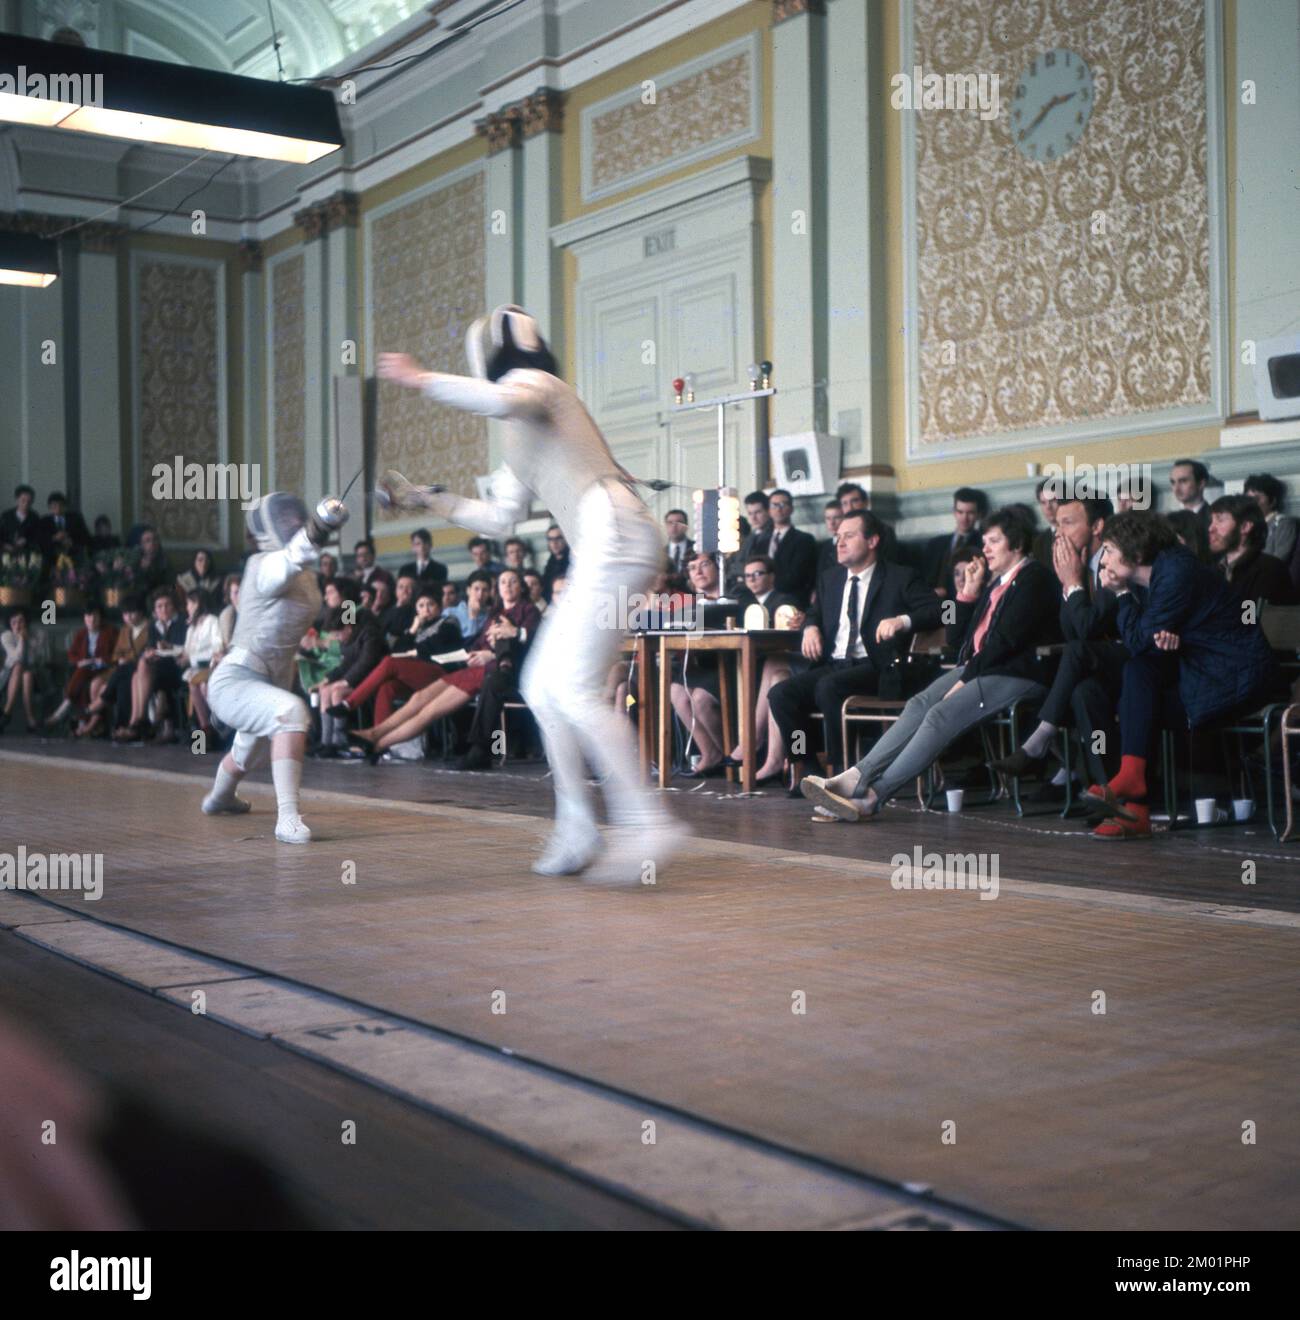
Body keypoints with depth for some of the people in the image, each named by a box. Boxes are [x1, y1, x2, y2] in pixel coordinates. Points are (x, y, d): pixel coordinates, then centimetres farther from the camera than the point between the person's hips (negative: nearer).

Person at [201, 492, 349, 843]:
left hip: (269, 681, 10)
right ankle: (287, 818, -38)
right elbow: (291, 557, -46)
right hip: (234, 681, -10)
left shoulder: (305, 574, 4)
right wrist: (316, 530, -65)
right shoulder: (267, 565, -22)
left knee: (249, 746, 36)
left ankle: (220, 796, 68)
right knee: (292, 713, -38)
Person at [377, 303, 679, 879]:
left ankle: (646, 824, -17)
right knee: (542, 687, 9)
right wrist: (425, 498, 31)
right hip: (600, 551, 10)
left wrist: (421, 378, -15)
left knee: (572, 689, -16)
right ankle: (576, 831, 10)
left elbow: (502, 400, -25)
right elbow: (498, 518, 31)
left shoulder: (532, 382, 2)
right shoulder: (520, 432, 29)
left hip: (615, 535, -10)